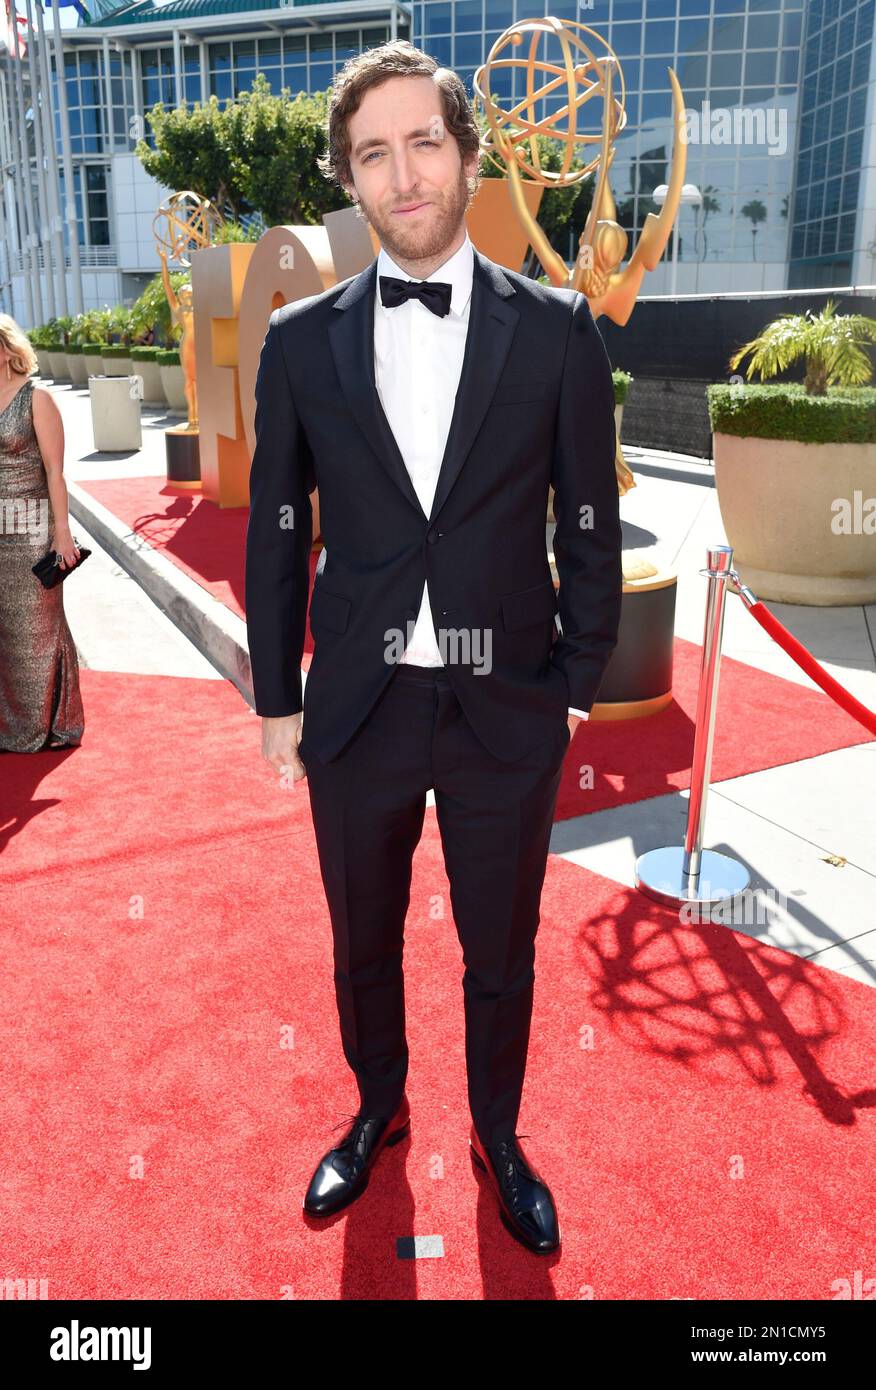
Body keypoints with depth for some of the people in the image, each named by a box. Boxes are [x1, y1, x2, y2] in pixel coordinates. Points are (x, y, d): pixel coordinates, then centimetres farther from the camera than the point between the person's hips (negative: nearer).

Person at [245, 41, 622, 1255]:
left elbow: (590, 527, 0)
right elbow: (276, 535, 4)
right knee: (364, 944, 20)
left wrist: (580, 684, -1)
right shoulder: (301, 341, 0)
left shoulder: (556, 329, -3)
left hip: (506, 713, -1)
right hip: (357, 711, 2)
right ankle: (379, 1112, 48)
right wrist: (277, 698, 4)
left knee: (501, 953, 16)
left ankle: (498, 1136, 44)